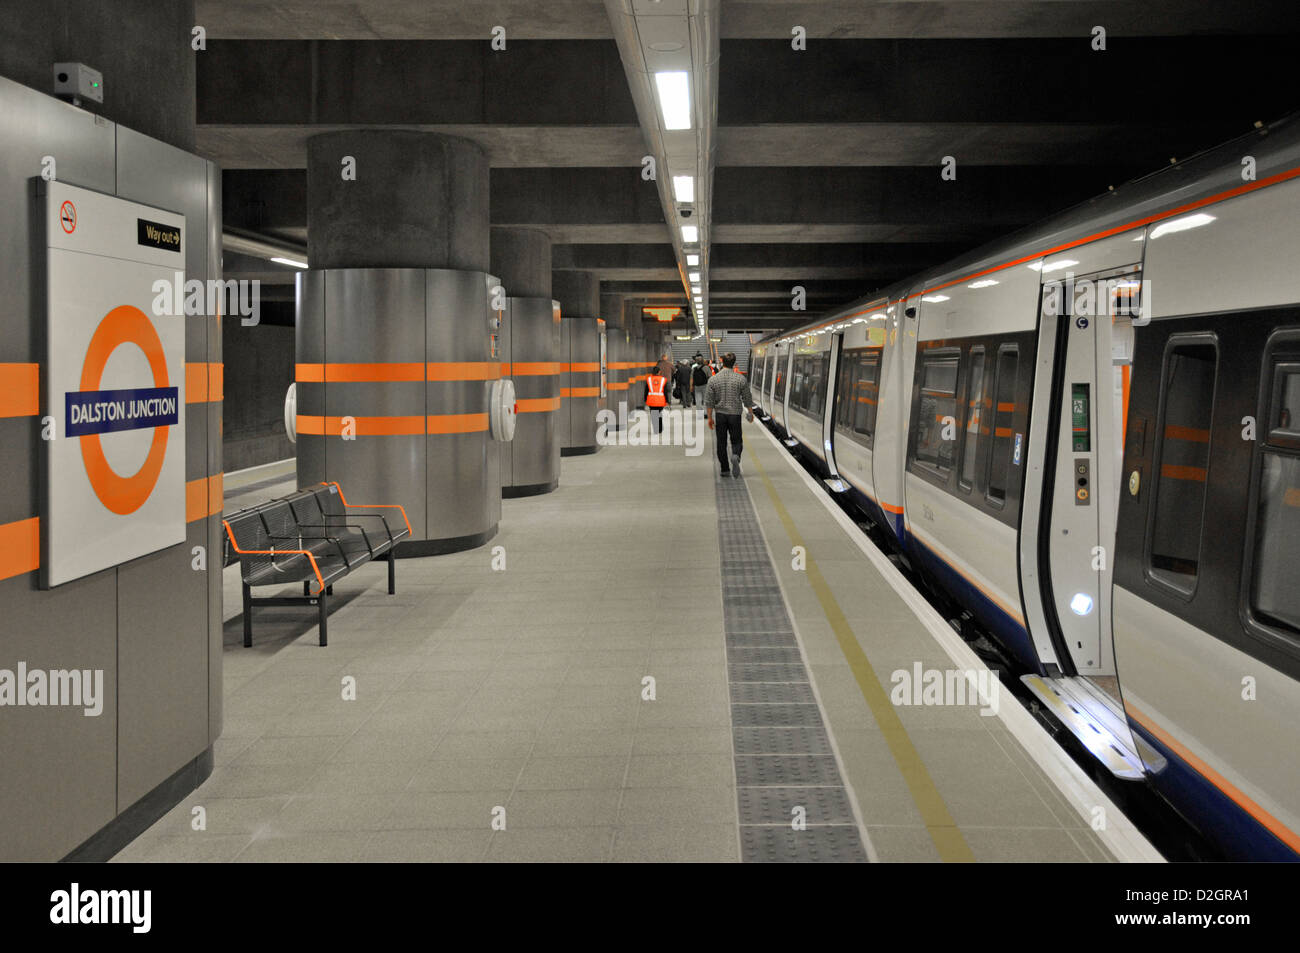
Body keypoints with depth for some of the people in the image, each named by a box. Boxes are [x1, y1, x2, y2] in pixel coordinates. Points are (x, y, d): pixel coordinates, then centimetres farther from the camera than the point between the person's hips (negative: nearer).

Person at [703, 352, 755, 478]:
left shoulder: (713, 379, -4)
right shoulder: (741, 379, -6)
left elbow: (709, 401, -4)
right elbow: (747, 399, 0)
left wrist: (710, 417, 2)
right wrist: (751, 413, 13)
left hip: (720, 414, 1)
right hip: (735, 414, -1)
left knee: (721, 442, 11)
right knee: (736, 440, 9)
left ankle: (725, 469, 13)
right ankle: (735, 456, -22)